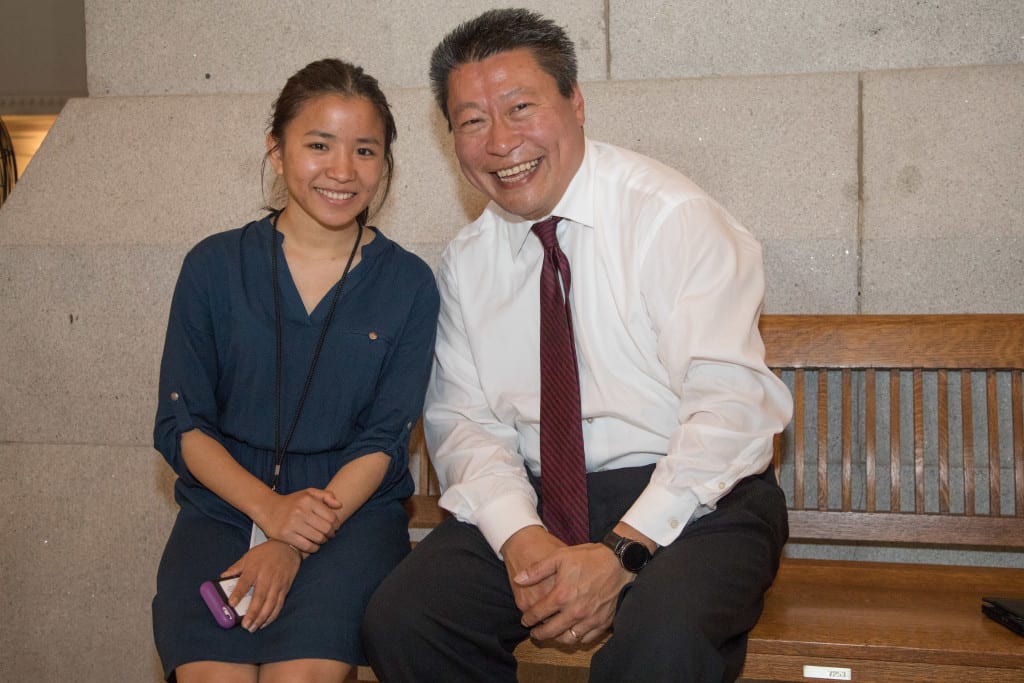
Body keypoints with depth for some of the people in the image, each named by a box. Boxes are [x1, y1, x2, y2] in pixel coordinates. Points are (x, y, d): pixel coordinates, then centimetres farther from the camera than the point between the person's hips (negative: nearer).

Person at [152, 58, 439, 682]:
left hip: (353, 509, -1)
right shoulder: (215, 267, 4)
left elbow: (383, 440, -1)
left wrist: (296, 544, -15)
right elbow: (181, 425, 3)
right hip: (223, 507, 1)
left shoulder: (409, 284, 3)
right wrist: (269, 507, -14)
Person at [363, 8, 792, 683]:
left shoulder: (675, 217, -10)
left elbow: (728, 404, -17)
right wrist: (517, 534, -14)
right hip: (534, 500, 5)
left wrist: (624, 551, -24)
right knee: (398, 620, -15)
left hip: (692, 498, -4)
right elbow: (461, 417, 5)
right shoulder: (466, 262, 8)